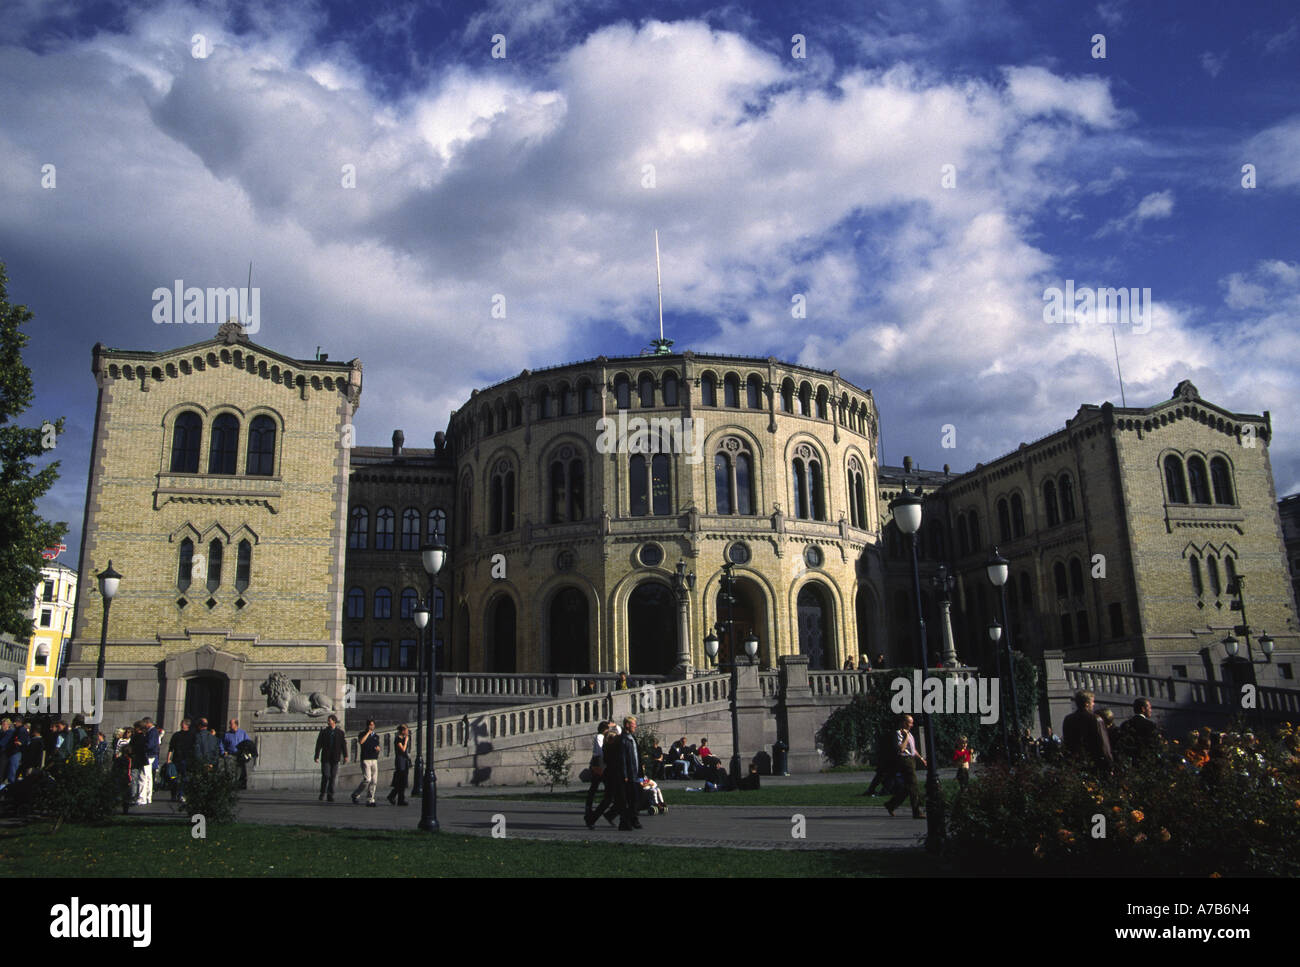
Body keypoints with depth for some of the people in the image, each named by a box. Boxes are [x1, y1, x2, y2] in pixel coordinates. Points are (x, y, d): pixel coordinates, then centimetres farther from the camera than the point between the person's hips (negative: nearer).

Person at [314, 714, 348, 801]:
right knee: (325, 775, -9)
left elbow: (344, 745, 2)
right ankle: (322, 794, 7)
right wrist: (317, 756, -3)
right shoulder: (323, 732, 6)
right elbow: (318, 745, 5)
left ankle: (330, 795, 9)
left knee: (333, 776, 1)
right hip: (325, 758, 0)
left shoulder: (340, 732, 6)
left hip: (335, 758, 1)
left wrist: (345, 756, -9)